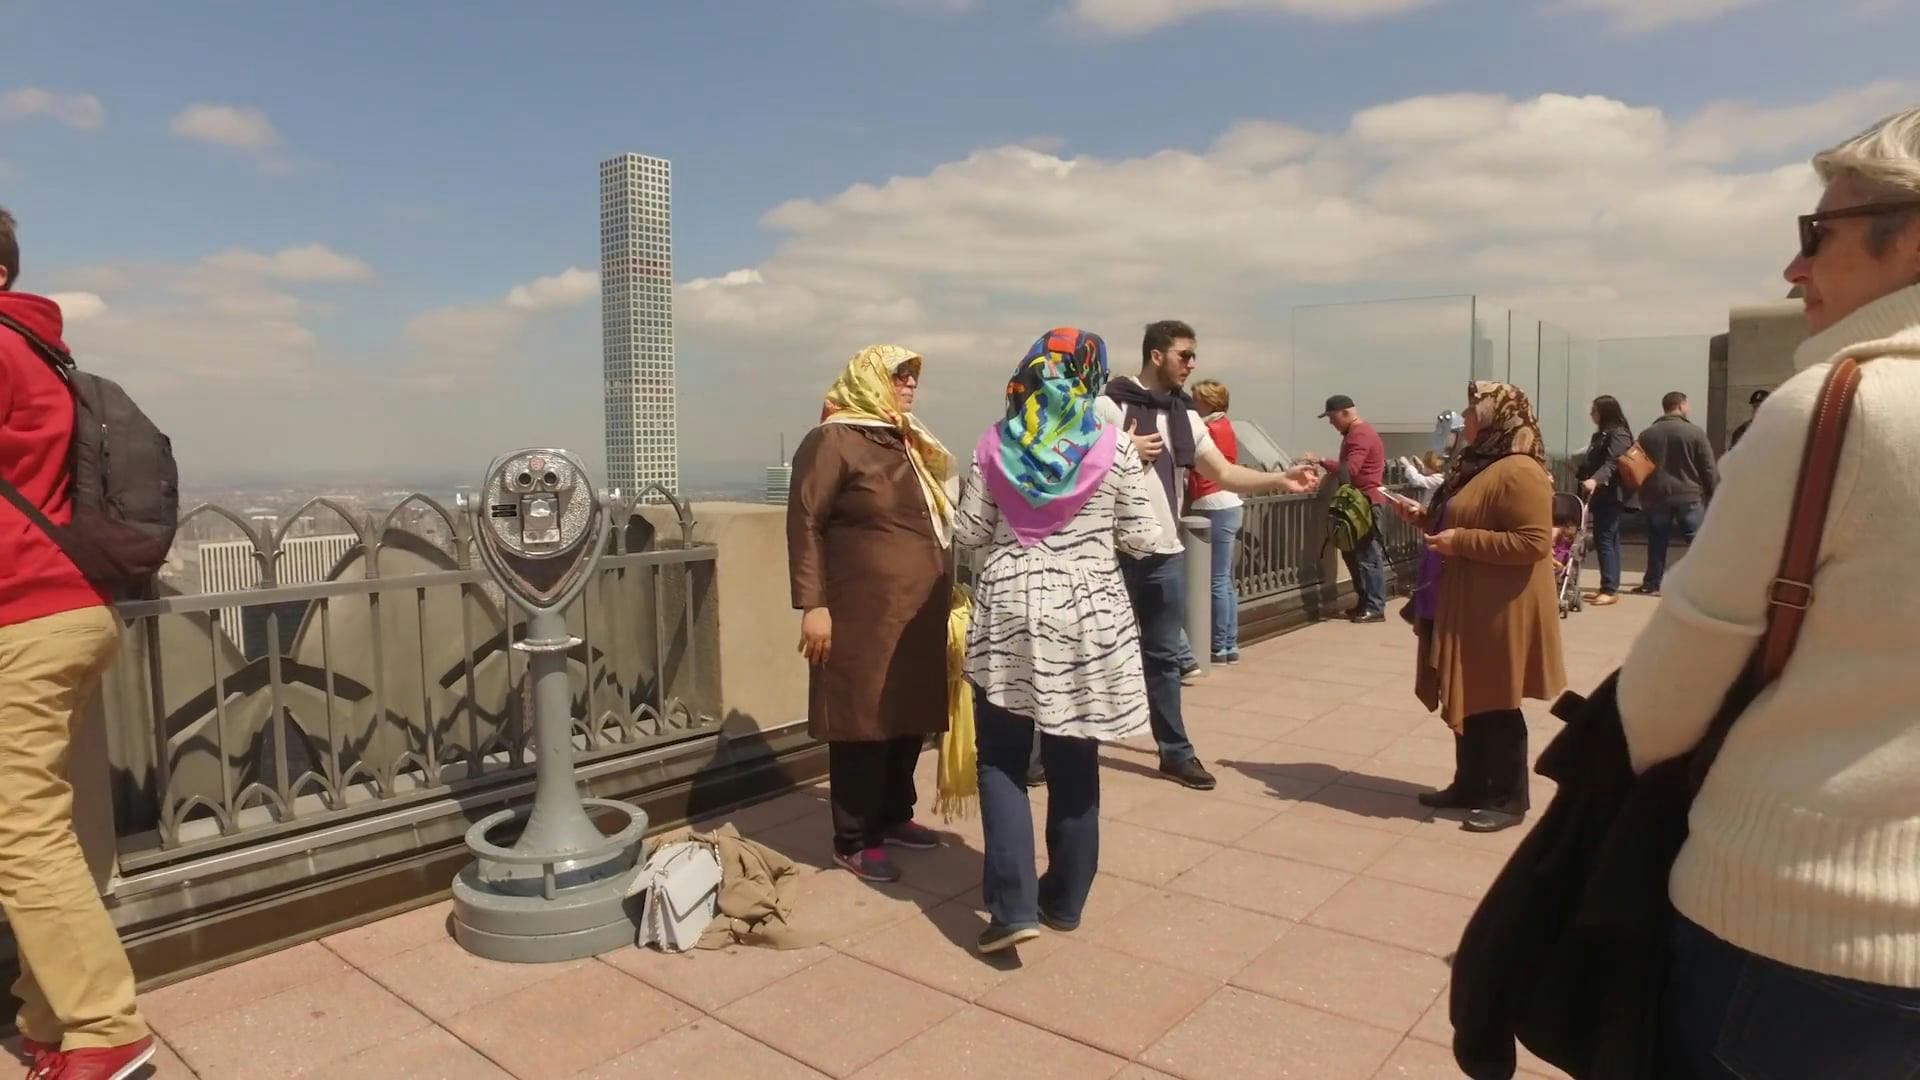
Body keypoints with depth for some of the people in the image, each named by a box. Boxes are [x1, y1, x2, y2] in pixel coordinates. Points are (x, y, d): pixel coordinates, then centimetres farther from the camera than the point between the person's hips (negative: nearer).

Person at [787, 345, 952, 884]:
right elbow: (805, 524, -12)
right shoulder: (834, 440, -7)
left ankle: (893, 817, 29)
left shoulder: (908, 443, 18)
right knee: (863, 720, -1)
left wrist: (943, 594, 22)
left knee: (910, 716, 13)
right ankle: (854, 841, 11)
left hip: (919, 611, 8)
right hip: (864, 613, -8)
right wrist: (813, 605, -17)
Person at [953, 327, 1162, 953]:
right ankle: (1064, 900, 24)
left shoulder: (995, 445, 0)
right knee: (1074, 762, 11)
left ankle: (1013, 907, -1)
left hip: (1008, 610, 0)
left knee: (1001, 759, 8)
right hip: (1087, 615, 0)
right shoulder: (1115, 449, -5)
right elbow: (1141, 541, 0)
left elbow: (968, 533, 4)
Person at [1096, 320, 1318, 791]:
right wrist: (1124, 452, -16)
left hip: (1165, 553, 5)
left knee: (1163, 656, 13)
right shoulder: (1108, 405, -7)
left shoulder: (1185, 415, 11)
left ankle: (1175, 752, 22)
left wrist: (1281, 480, -3)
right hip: (1114, 552, -5)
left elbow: (1225, 474, 9)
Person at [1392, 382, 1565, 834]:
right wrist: (1424, 516, 10)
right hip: (1466, 606, 10)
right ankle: (1470, 784, 26)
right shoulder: (1477, 464, 15)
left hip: (1500, 613, -10)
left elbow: (1534, 542, -26)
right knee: (1468, 699, 15)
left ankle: (1509, 798, 12)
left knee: (1497, 705, 0)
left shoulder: (1519, 472, -18)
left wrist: (1463, 542, -24)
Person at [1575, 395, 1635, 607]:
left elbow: (1612, 463, -25)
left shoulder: (1619, 434, -11)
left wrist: (1594, 480, -39)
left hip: (1612, 496, -10)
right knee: (1608, 541, 10)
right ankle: (1607, 587, 13)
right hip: (1601, 495, 10)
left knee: (1605, 541, -12)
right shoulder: (1601, 434, 18)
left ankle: (1611, 590, -12)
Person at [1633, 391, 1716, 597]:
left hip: (1656, 496, 3)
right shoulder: (1695, 432, -5)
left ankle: (1652, 584, 10)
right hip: (1689, 495, -3)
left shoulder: (1646, 434, 6)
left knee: (1657, 542, 9)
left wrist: (1643, 495, 18)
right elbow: (1708, 467, -4)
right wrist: (1709, 492, 8)